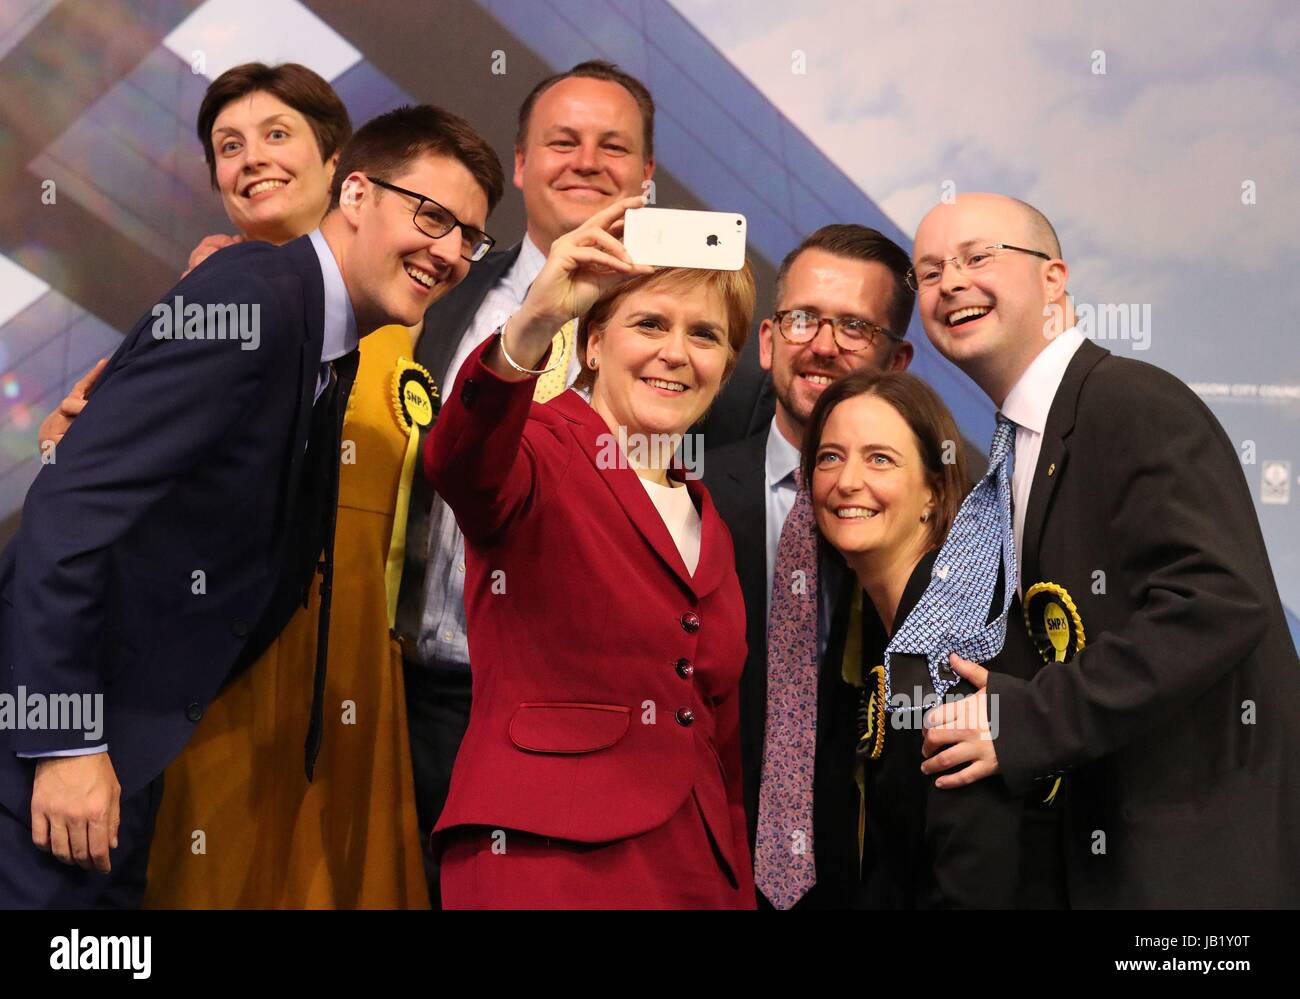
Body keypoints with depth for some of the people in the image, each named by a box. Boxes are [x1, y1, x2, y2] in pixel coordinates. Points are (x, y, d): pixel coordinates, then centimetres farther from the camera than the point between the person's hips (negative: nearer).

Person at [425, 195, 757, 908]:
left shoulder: (707, 524, 16)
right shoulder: (542, 452, -2)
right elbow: (461, 464, -28)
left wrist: (741, 887, 12)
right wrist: (528, 329, -43)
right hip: (547, 858, -6)